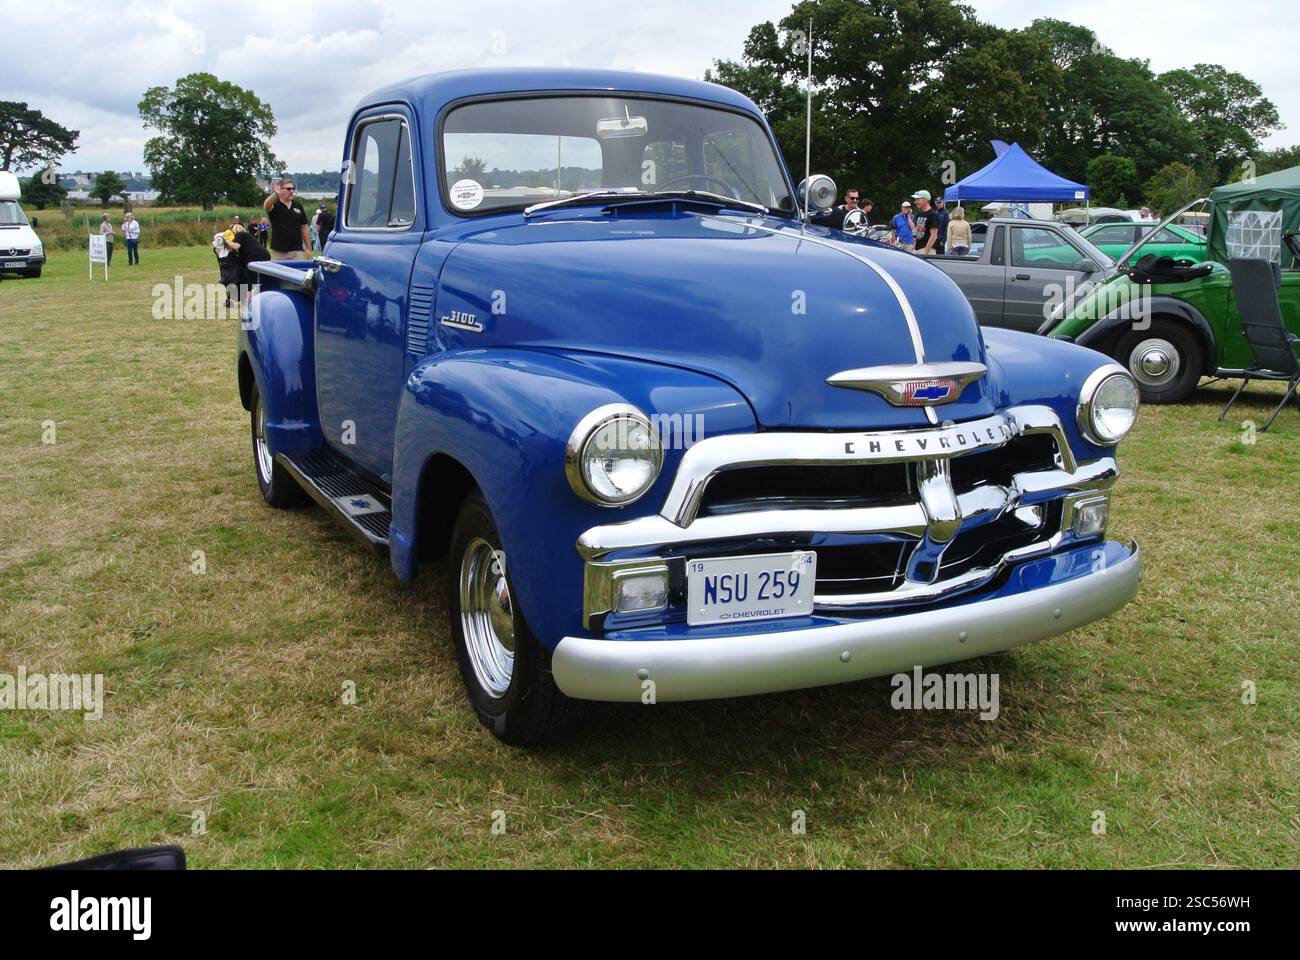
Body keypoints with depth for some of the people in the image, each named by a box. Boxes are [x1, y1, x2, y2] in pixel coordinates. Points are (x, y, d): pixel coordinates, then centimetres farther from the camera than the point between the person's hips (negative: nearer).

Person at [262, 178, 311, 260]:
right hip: (278, 252, -2)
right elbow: (266, 206, -25)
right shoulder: (274, 205, 0)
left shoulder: (298, 206, 10)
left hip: (297, 251, 2)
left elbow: (304, 229, 11)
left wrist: (308, 249, 5)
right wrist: (275, 194, -45)